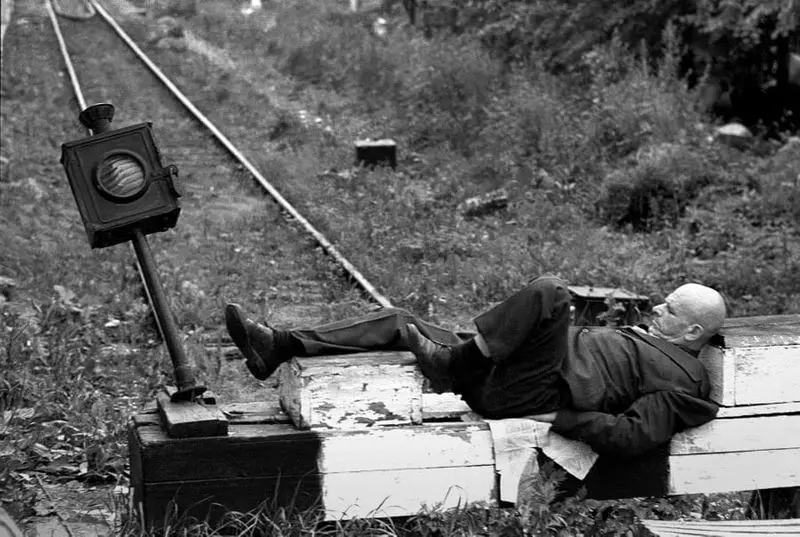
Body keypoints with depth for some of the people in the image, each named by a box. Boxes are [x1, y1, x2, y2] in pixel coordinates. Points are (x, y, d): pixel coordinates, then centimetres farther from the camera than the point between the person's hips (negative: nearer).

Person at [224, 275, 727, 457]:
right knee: (398, 320, 5)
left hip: (529, 395, -9)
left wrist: (558, 416, -17)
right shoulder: (649, 336, 26)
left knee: (549, 292, -27)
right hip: (496, 372, 9)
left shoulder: (683, 380, -4)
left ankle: (459, 357, -14)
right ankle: (280, 346, -1)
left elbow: (632, 436, -18)